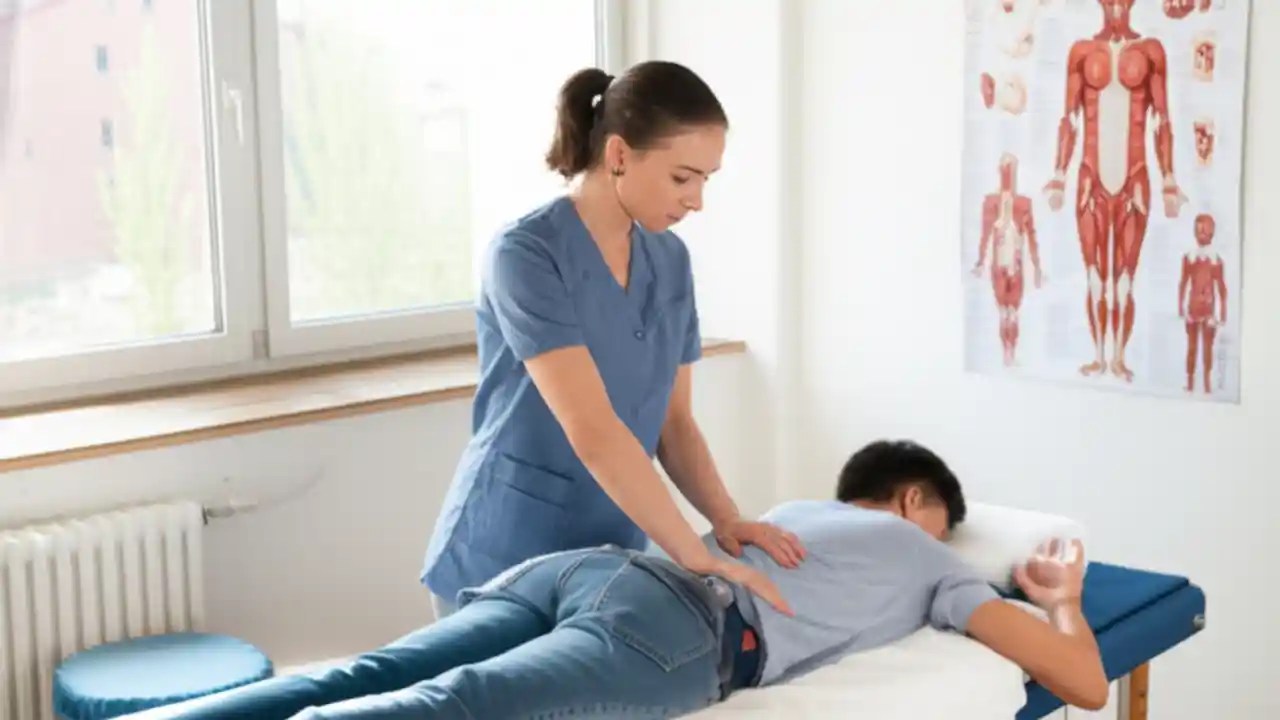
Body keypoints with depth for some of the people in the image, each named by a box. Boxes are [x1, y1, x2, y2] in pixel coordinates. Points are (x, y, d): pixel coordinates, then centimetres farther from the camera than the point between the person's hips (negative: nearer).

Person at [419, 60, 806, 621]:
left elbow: (673, 422, 7)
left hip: (609, 566, 7)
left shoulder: (669, 261, 3)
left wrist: (725, 518, -10)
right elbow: (591, 431, -29)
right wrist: (697, 558, -31)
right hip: (503, 569, -6)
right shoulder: (526, 255, -21)